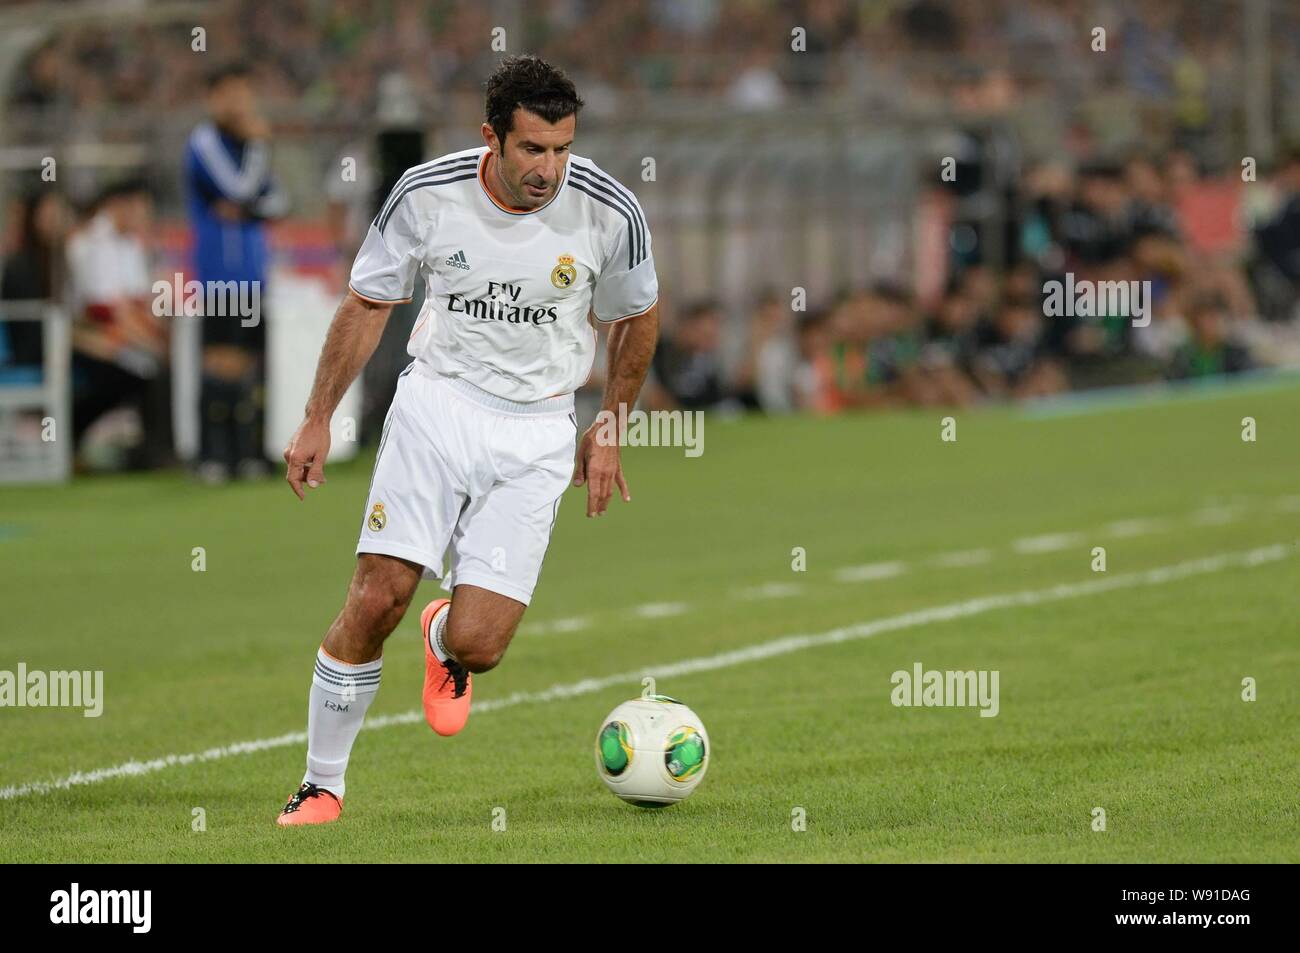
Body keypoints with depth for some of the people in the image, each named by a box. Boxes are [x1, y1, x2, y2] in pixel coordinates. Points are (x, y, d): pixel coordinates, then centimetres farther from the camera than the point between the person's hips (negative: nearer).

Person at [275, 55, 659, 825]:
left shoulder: (610, 213, -11)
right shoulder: (427, 195, -11)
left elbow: (636, 317, 9)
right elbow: (368, 305, 5)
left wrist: (611, 429, 14)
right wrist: (319, 420, 4)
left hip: (536, 433, 0)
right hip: (436, 403, 0)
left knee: (475, 645, -10)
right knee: (377, 598, -14)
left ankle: (445, 640, 30)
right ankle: (324, 785, 4)